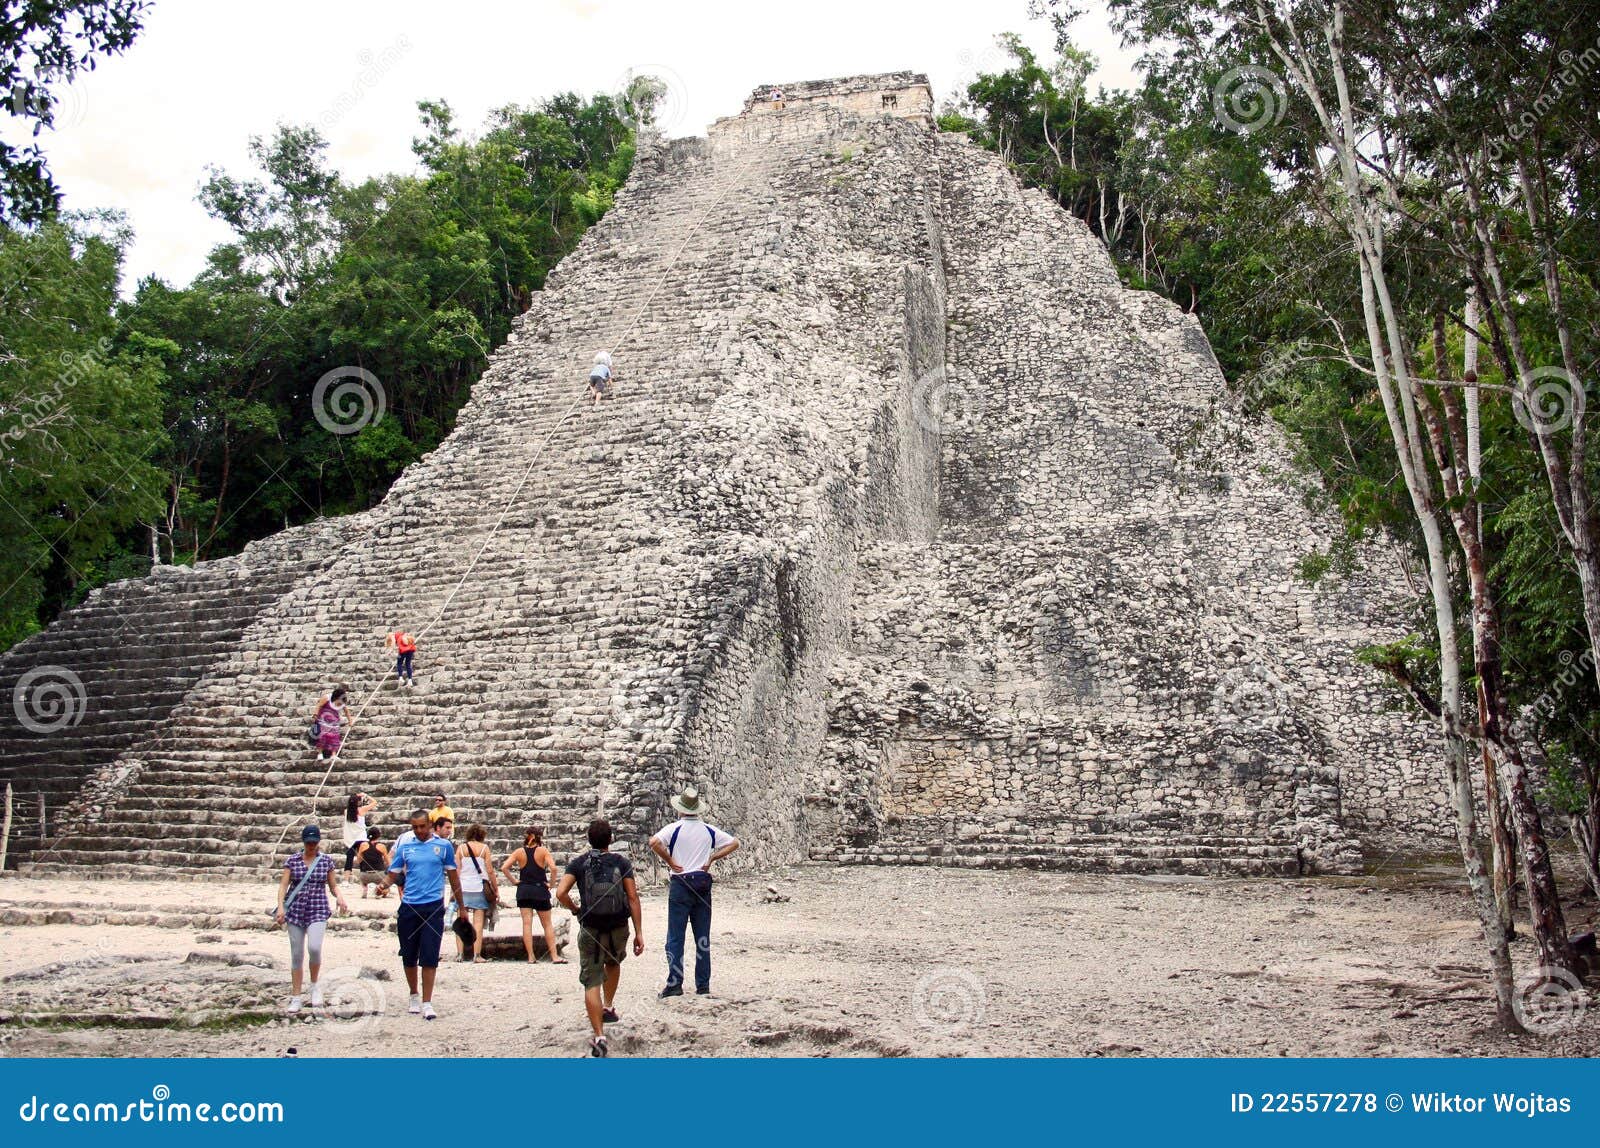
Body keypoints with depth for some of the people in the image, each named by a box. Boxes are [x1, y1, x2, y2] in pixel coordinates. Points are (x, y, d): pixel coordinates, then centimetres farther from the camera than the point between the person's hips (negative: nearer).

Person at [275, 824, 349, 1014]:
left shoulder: (326, 861, 5)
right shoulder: (293, 860, 4)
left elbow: (333, 886, 10)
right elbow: (283, 885, 0)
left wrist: (340, 898, -10)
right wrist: (281, 907, -14)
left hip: (318, 911, -1)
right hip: (295, 911, 1)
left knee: (314, 947, -22)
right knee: (296, 955, 4)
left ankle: (315, 985, 3)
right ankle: (296, 998, 14)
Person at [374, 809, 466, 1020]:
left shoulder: (443, 846, 4)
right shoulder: (404, 848, 8)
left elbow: (453, 876, 10)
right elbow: (393, 874, 6)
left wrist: (460, 906, 11)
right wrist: (383, 885, -17)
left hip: (433, 907, -2)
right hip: (409, 907, 2)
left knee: (430, 957, -6)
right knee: (409, 956, 10)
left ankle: (427, 1003, -3)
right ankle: (414, 995, 29)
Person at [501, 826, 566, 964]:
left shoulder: (519, 852, 1)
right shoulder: (543, 850, -7)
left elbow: (504, 868, -8)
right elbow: (553, 868, -20)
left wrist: (514, 881, 0)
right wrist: (551, 883, -7)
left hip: (524, 890, 2)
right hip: (540, 890, -2)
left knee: (527, 923, 3)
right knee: (547, 924, 7)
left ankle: (530, 957, 0)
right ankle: (554, 956, 6)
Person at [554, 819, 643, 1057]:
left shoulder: (578, 863, -2)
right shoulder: (622, 863, -1)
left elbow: (560, 893, -14)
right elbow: (633, 898, -6)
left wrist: (574, 909, 6)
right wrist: (639, 933, -4)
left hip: (591, 930, -2)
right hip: (619, 930, 2)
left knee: (591, 982, 1)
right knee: (613, 963, 33)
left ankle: (599, 1037, -8)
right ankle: (608, 1007, 31)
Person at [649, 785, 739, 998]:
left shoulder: (675, 828, -6)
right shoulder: (708, 831, 6)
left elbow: (654, 842, -21)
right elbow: (734, 843, 9)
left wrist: (670, 862, -10)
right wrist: (712, 859, 5)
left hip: (681, 883, -4)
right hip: (703, 883, 4)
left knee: (675, 937, 0)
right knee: (703, 938, 9)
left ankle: (675, 984, -3)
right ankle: (703, 985, 11)